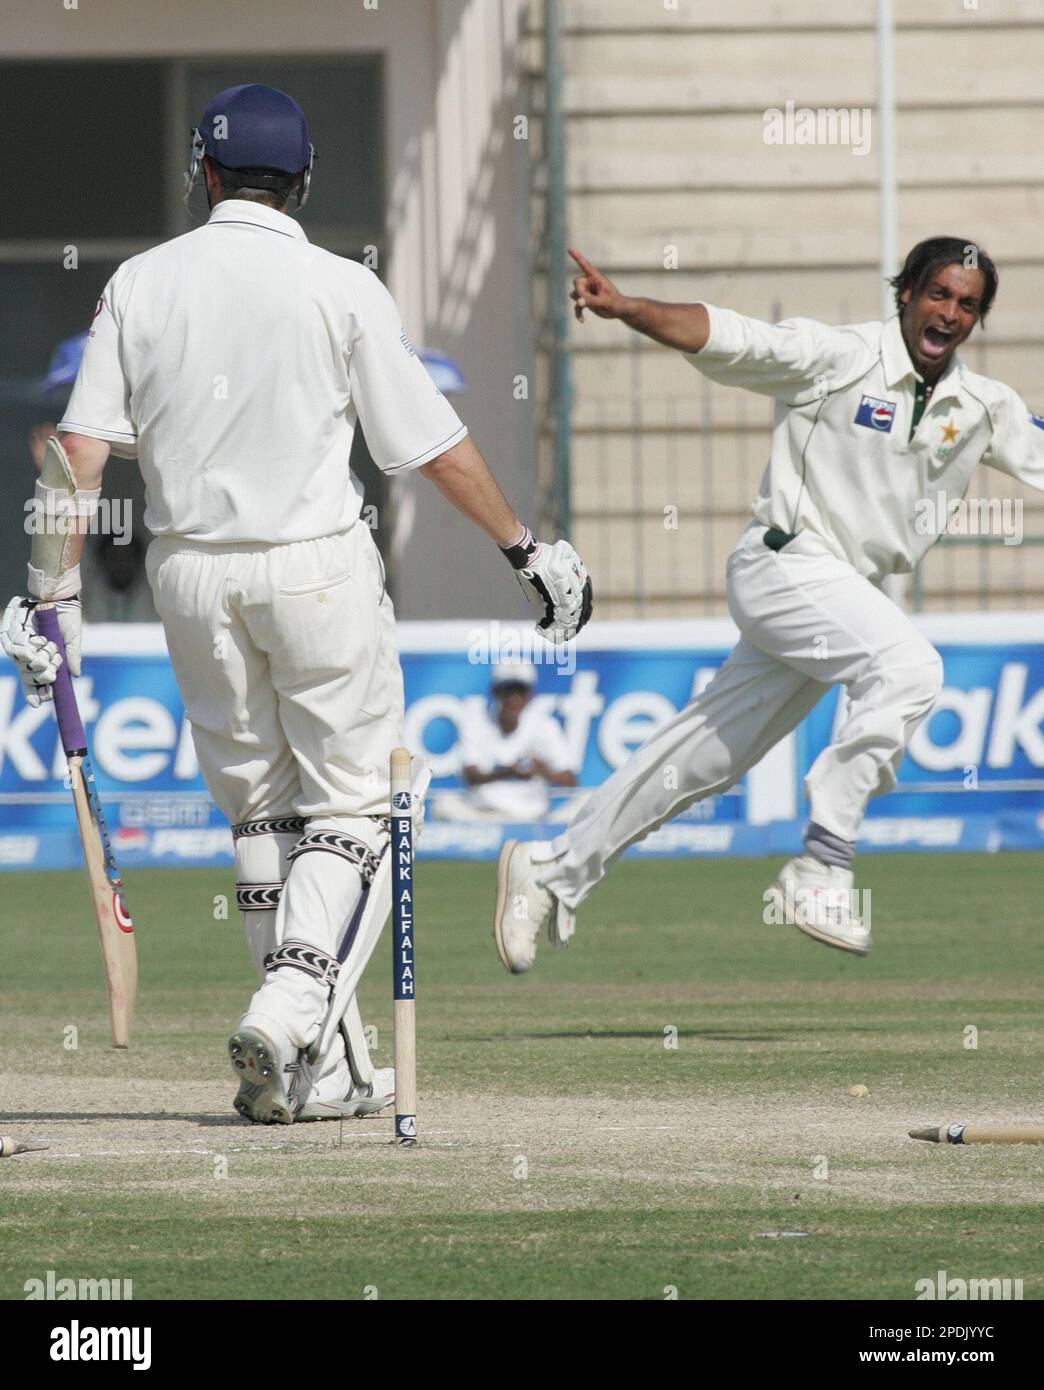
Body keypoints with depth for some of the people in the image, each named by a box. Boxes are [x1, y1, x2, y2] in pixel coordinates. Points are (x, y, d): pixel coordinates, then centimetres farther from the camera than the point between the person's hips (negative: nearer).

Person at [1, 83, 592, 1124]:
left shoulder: (139, 284, 2)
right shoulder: (340, 288, -6)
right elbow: (434, 445, -4)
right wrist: (528, 550, 5)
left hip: (189, 570, 3)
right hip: (316, 566, -3)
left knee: (257, 809, 13)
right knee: (348, 802, 5)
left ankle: (327, 1066, 12)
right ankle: (287, 1011, -17)